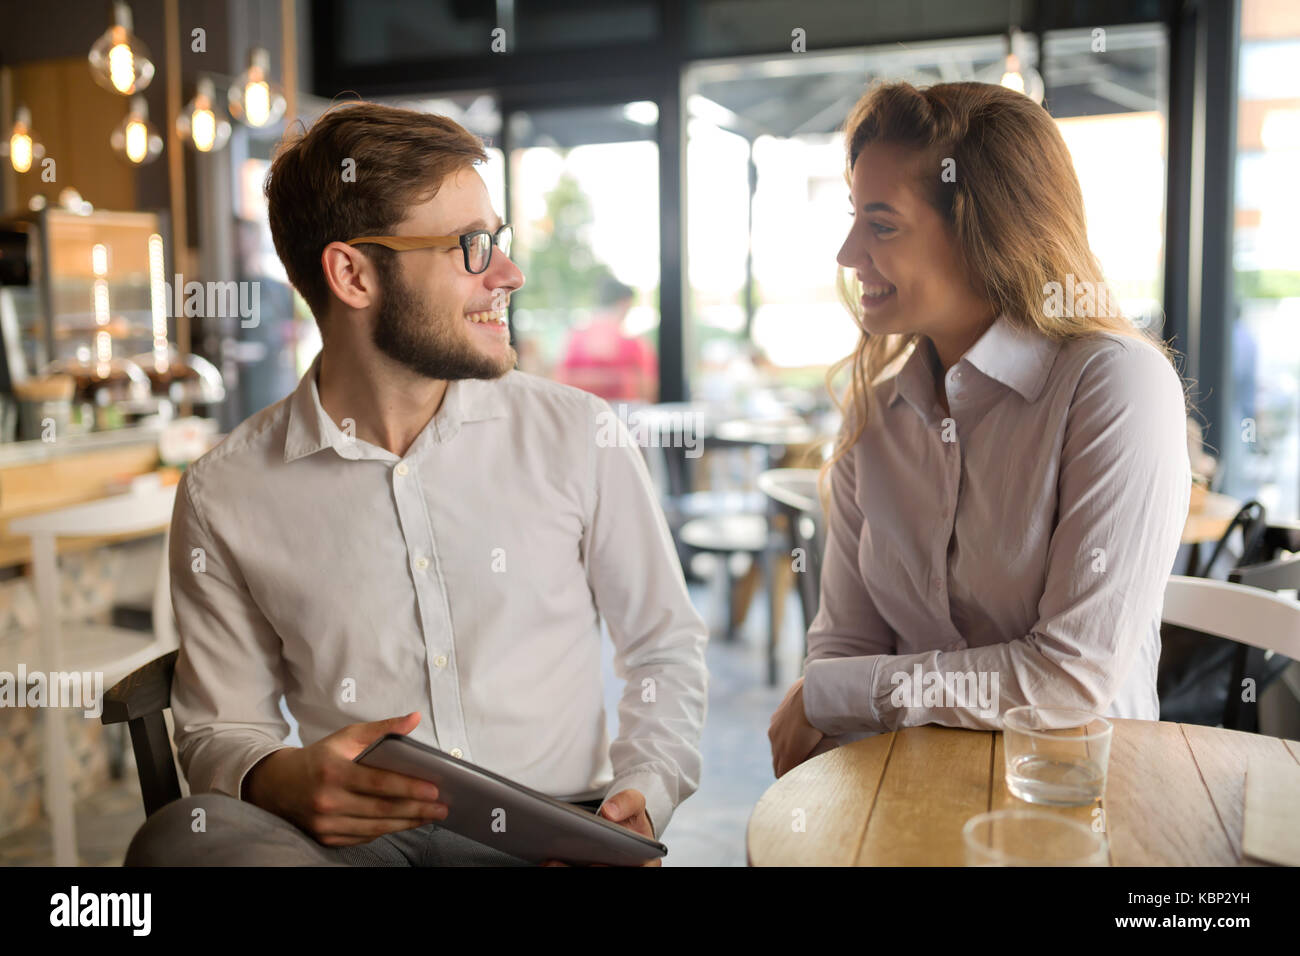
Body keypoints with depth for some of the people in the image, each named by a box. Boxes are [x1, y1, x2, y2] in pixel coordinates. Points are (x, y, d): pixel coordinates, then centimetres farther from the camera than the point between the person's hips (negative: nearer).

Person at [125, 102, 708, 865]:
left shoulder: (579, 438, 1)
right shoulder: (225, 497, 0)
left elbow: (668, 650, 11)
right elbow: (220, 727, 9)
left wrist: (642, 797, -7)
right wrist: (284, 781, -15)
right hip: (356, 839, 2)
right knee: (182, 836, -31)